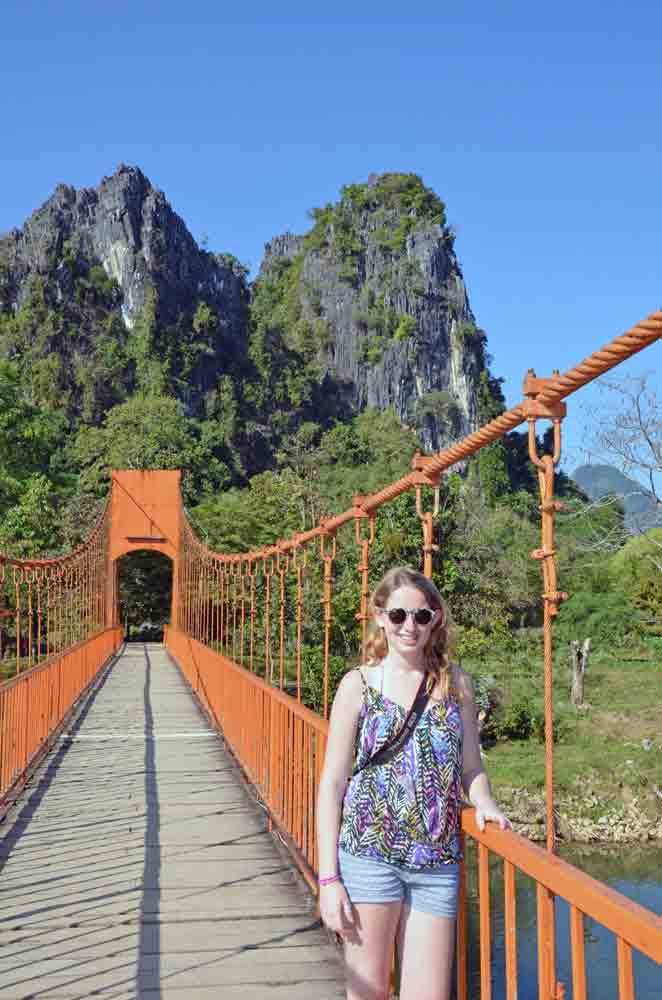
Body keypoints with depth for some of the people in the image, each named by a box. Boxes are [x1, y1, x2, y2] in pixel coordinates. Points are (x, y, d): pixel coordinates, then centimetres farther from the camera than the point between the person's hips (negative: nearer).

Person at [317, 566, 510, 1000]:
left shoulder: (456, 683, 7)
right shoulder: (358, 685, -1)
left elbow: (470, 768, 13)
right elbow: (332, 783, 0)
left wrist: (484, 802, -10)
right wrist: (329, 877, -4)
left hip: (437, 863, 2)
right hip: (370, 855, -2)